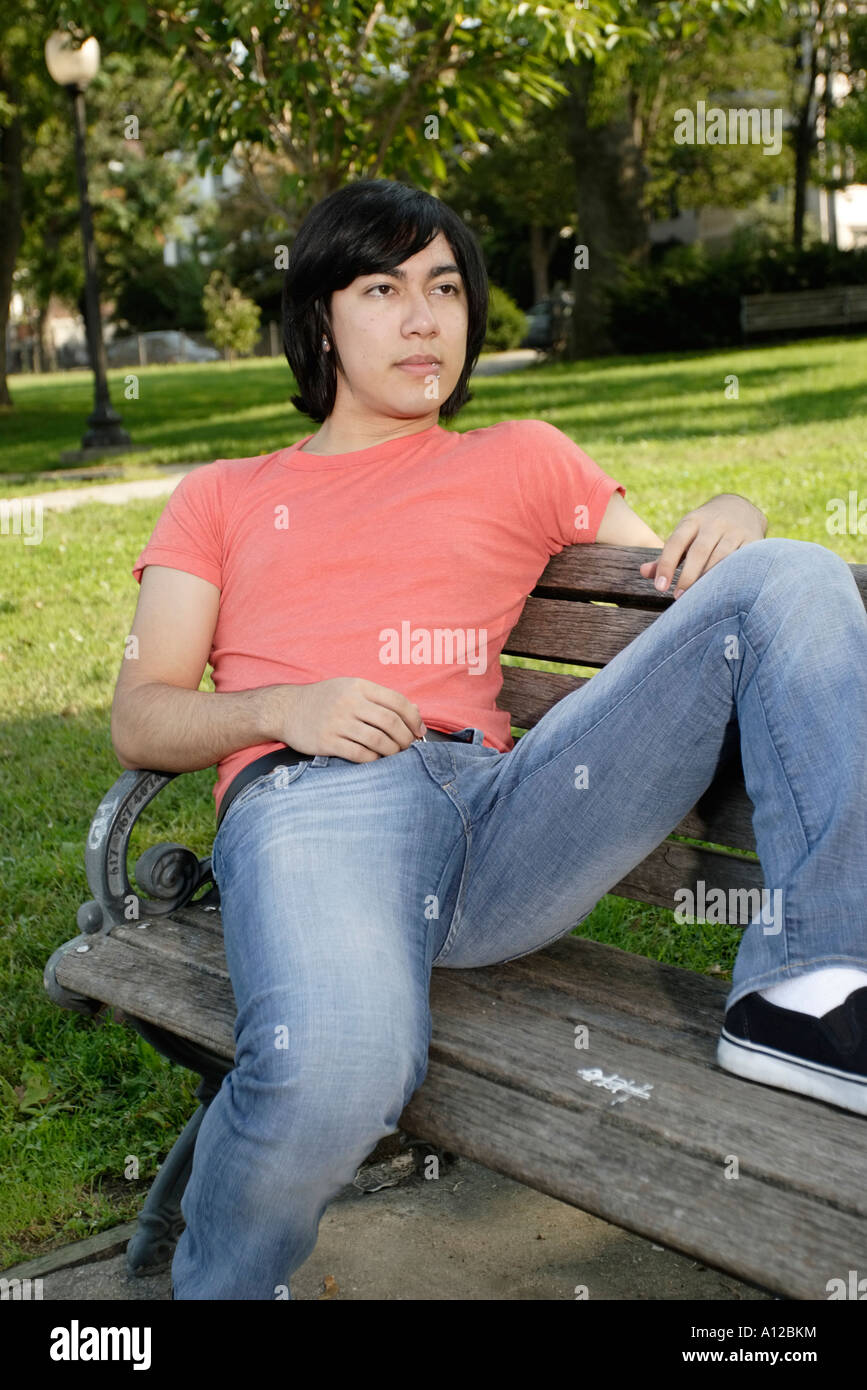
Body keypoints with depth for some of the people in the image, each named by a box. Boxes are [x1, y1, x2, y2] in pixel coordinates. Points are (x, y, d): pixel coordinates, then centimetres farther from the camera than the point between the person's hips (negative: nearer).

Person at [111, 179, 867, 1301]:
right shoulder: (223, 496, 25)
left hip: (501, 806, 3)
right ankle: (218, 1283, -6)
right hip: (308, 798, -2)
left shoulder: (523, 459, 29)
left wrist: (732, 520, 2)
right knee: (336, 1066, -39)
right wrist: (283, 709, -5)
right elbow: (138, 719, 16)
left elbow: (673, 572, 27)